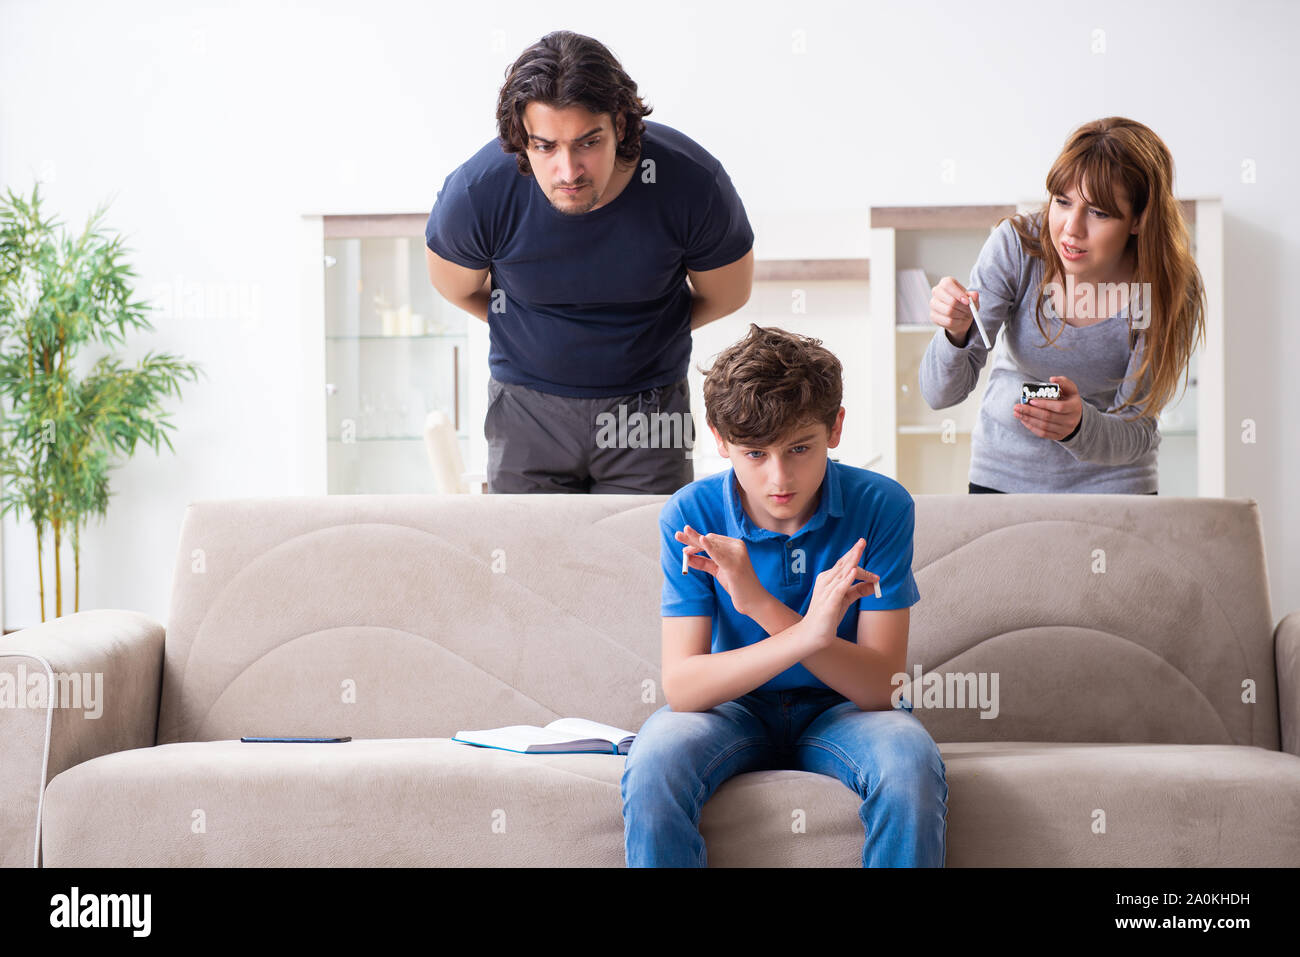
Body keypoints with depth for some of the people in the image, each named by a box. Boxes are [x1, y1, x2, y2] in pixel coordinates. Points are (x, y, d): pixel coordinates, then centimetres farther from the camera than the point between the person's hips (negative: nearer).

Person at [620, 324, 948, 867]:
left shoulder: (881, 506, -14)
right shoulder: (689, 516, -13)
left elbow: (882, 686, -19)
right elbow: (680, 685, -21)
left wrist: (761, 604, -32)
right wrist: (805, 635, -37)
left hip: (841, 707, 0)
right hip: (730, 707, 0)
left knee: (912, 766, -33)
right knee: (651, 766, -32)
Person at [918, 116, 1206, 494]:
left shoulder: (1174, 292, -19)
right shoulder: (1018, 245, -19)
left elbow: (1136, 432, -16)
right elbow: (940, 393, -18)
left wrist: (1078, 425, -36)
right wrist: (956, 334, -38)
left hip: (1110, 483, -1)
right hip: (1002, 477, 1)